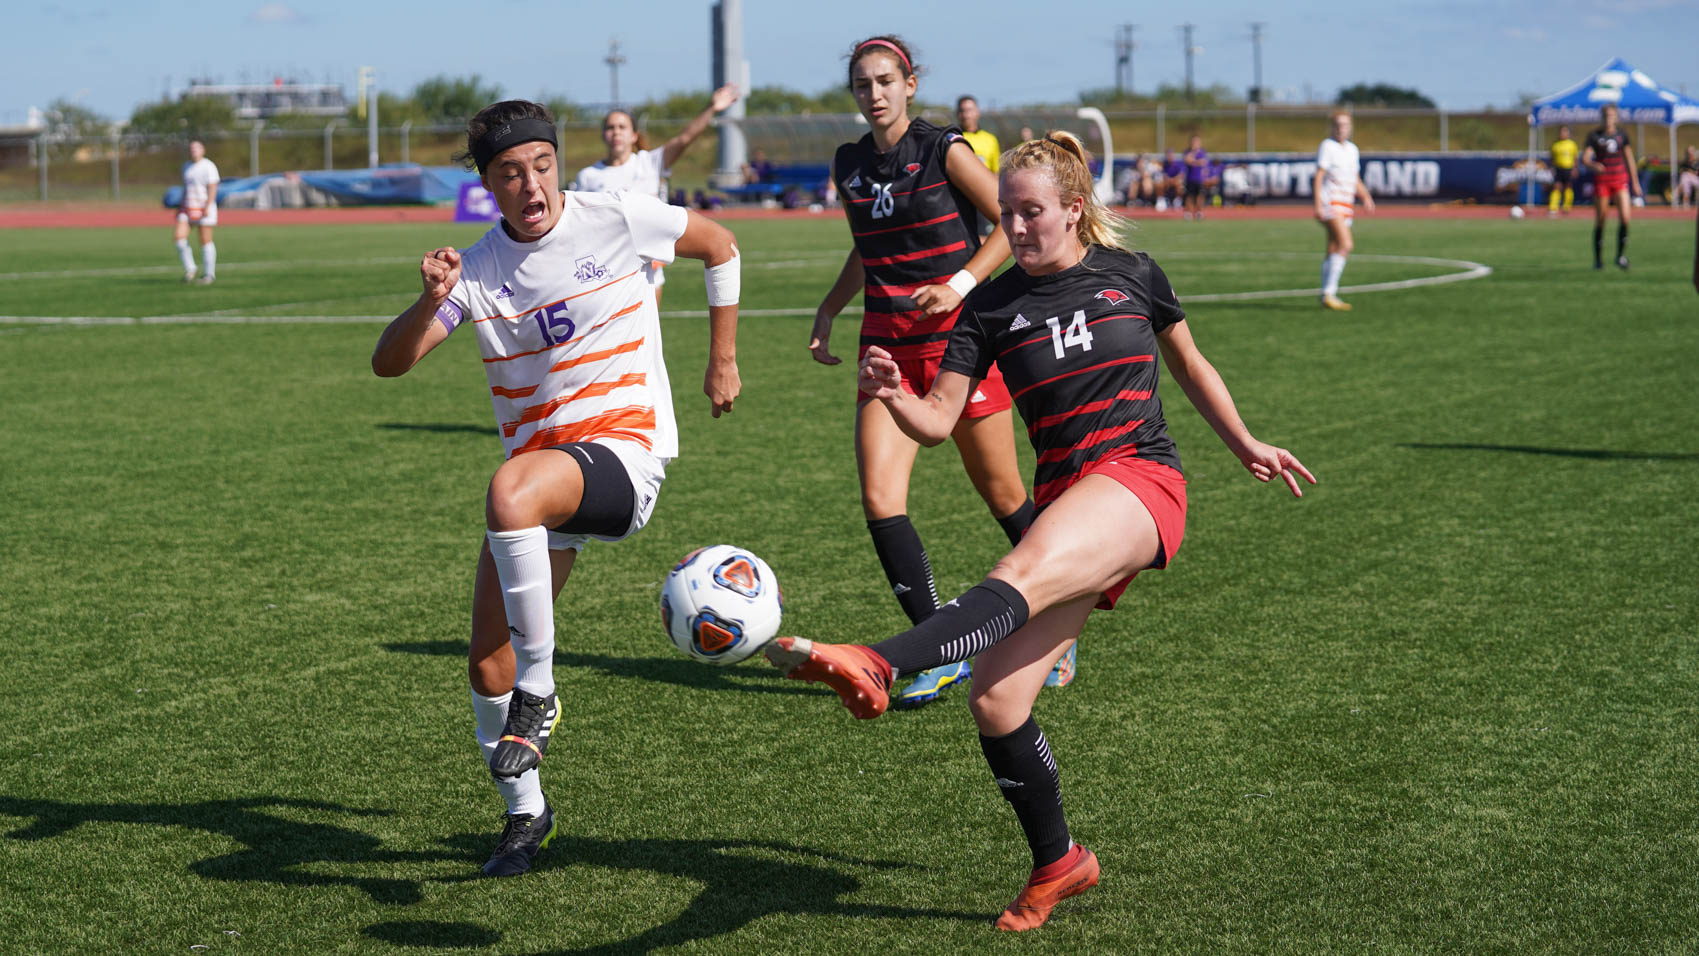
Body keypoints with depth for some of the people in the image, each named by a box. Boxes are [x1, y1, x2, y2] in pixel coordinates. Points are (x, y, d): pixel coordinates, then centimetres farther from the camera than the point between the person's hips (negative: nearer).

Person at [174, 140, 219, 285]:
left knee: (205, 241, -2)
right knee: (179, 235, -10)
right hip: (187, 207, 6)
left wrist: (207, 207, -20)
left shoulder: (208, 166, -6)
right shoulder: (186, 166, 15)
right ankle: (189, 270, 1)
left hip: (204, 207, -6)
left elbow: (213, 188, -11)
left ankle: (209, 274, 9)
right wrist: (181, 206, 20)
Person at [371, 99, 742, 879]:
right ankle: (524, 812, 25)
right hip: (538, 467, 5)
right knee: (487, 668, 0)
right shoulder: (476, 271, 1)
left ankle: (537, 695, -23)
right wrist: (430, 301, -25)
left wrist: (722, 361, 14)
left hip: (625, 448, -5)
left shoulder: (620, 221, -5)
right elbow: (388, 363, -5)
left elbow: (719, 247, 13)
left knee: (509, 491, -38)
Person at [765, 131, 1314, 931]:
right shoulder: (993, 306, 8)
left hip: (1139, 482, -4)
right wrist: (891, 394, -20)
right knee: (995, 703, -7)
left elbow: (1189, 365, 25)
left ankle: (874, 666, -58)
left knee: (1020, 577, -35)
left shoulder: (1132, 276, 7)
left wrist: (1246, 447, 30)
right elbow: (937, 421, 1)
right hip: (1065, 504, 4)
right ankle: (1057, 864, 13)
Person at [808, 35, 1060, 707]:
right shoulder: (849, 166, 8)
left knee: (1001, 494, 5)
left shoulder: (944, 151, -8)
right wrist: (828, 310, 10)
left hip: (959, 336, -4)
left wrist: (961, 283, -17)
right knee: (879, 498, -12)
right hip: (886, 344, 5)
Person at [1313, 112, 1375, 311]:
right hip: (1330, 201, -8)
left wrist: (1365, 197, 6)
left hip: (1346, 204, 8)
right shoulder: (1327, 146, -6)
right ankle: (1329, 292, -20)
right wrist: (1318, 206, -19)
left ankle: (1327, 297, 12)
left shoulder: (1352, 149, 16)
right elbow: (1318, 177, -11)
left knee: (1333, 250, 8)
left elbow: (1355, 180, 23)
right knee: (1345, 244, -21)